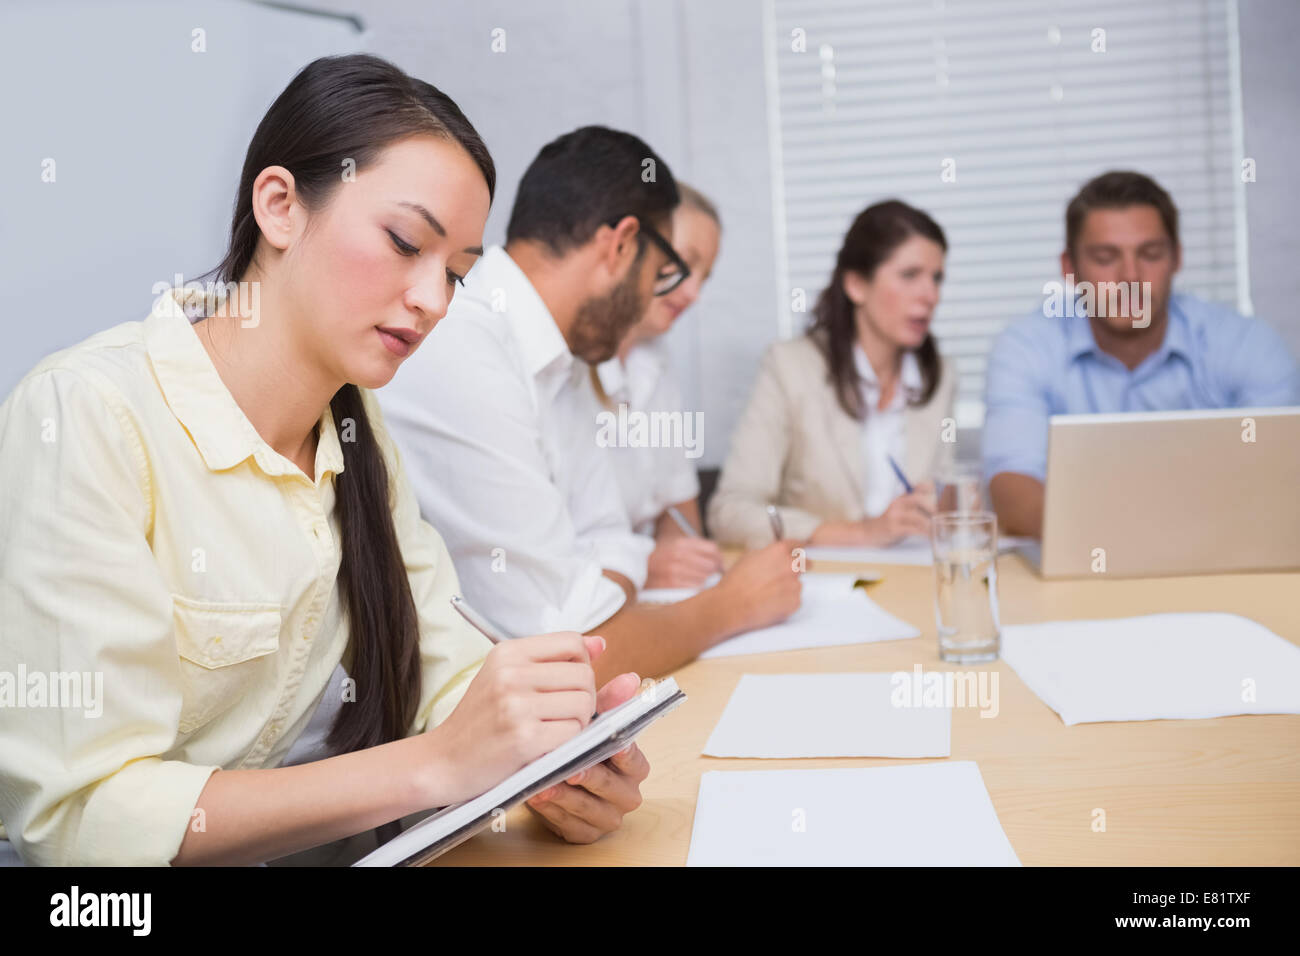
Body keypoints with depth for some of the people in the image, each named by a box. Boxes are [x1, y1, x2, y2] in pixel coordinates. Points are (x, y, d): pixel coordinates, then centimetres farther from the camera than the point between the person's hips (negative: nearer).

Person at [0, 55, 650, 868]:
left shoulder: (361, 438, 5)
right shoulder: (88, 418, -18)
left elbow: (449, 672, 1)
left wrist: (555, 757, -20)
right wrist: (434, 766, -29)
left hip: (277, 852, 6)